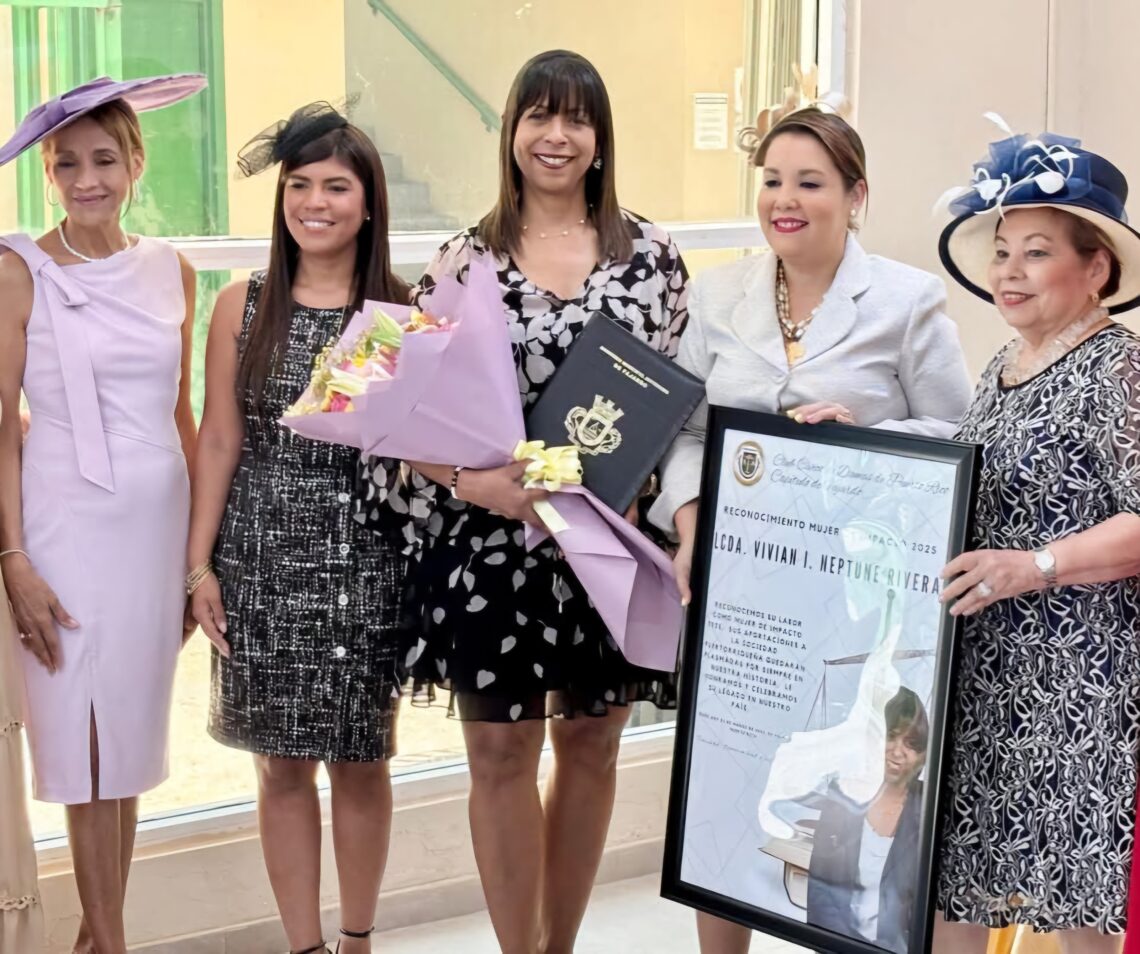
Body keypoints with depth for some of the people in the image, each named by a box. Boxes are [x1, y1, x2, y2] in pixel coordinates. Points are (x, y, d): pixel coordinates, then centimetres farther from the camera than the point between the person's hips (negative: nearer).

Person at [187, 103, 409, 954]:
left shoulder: (402, 311, 0)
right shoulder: (243, 306, 2)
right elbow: (220, 439, 3)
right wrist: (200, 562, -1)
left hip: (367, 558, 0)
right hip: (264, 559, 1)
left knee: (360, 758, 9)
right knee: (283, 762, 6)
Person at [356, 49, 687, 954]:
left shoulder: (652, 253, 2)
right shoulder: (464, 260, -1)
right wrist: (475, 482, -19)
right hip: (490, 541, -1)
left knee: (591, 745, 12)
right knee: (502, 752, 5)